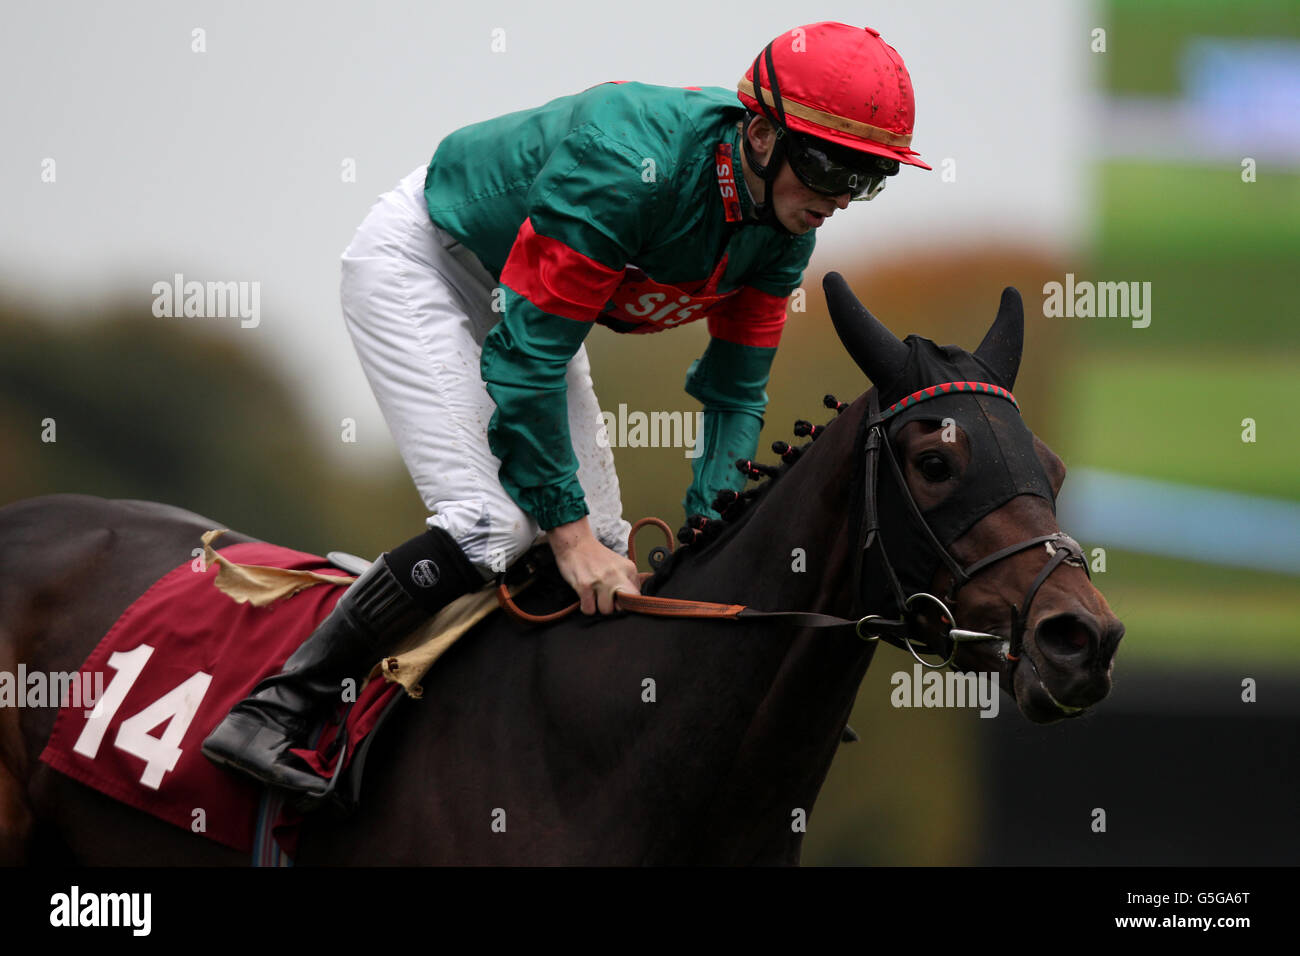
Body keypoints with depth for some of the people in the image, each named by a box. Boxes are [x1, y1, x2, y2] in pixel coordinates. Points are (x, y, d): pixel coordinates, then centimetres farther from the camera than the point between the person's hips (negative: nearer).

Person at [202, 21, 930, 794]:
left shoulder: (783, 225, -13)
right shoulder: (631, 164, -37)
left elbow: (736, 394, -2)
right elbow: (525, 358, -33)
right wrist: (568, 528, -29)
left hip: (524, 294, 9)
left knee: (601, 545, 2)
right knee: (499, 522, -23)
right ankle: (271, 712, -20)